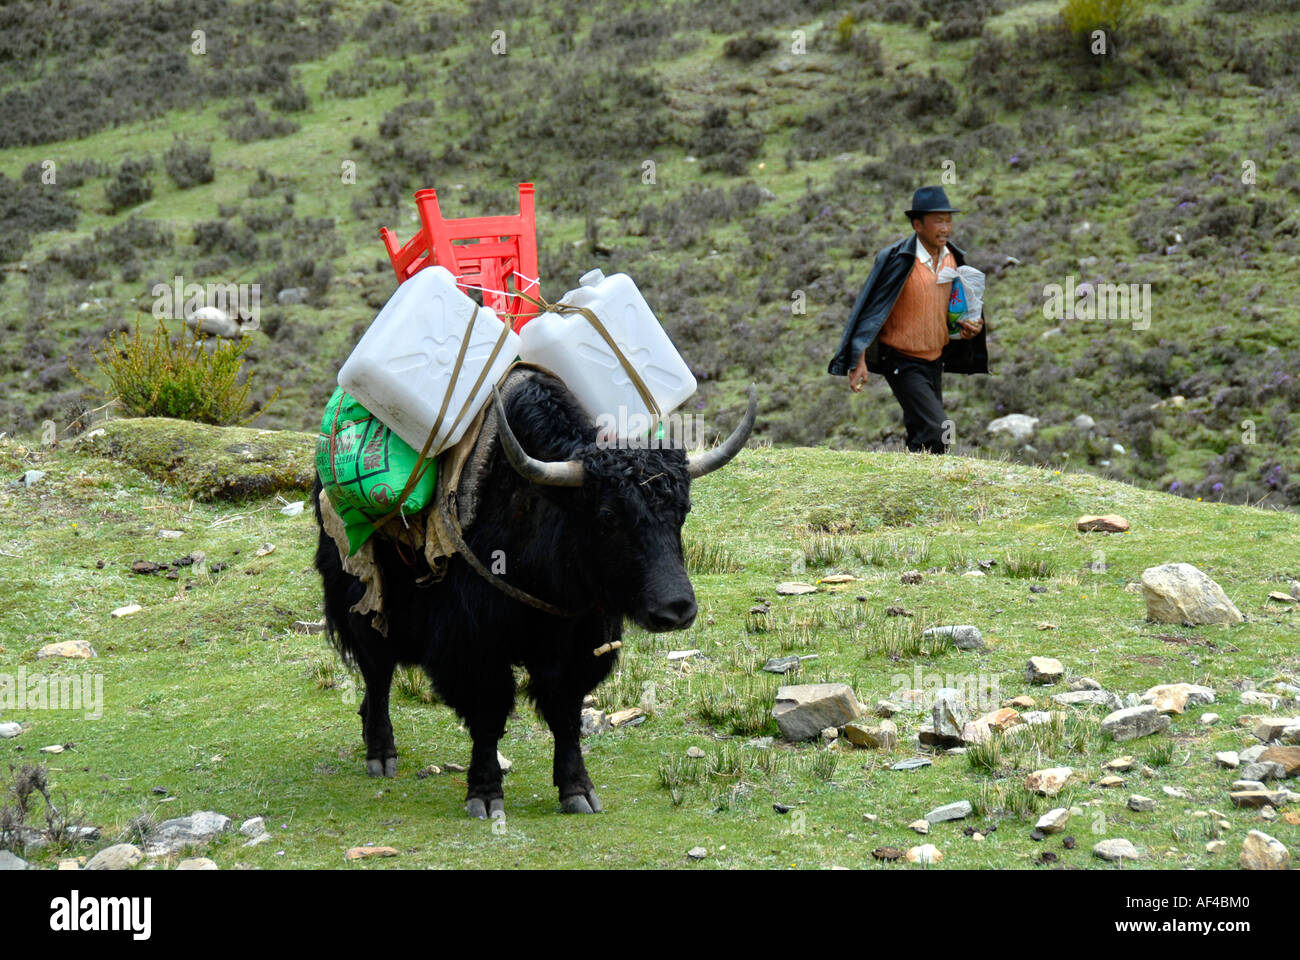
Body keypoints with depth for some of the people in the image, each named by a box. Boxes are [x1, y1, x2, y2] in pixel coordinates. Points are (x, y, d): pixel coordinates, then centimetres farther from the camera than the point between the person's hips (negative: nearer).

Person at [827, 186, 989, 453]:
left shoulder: (953, 258, 3)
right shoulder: (897, 260, -18)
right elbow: (871, 308, -17)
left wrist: (974, 324, -3)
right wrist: (859, 361, -24)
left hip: (935, 361, 7)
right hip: (902, 362, -7)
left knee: (923, 433, 13)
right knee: (936, 431, -19)